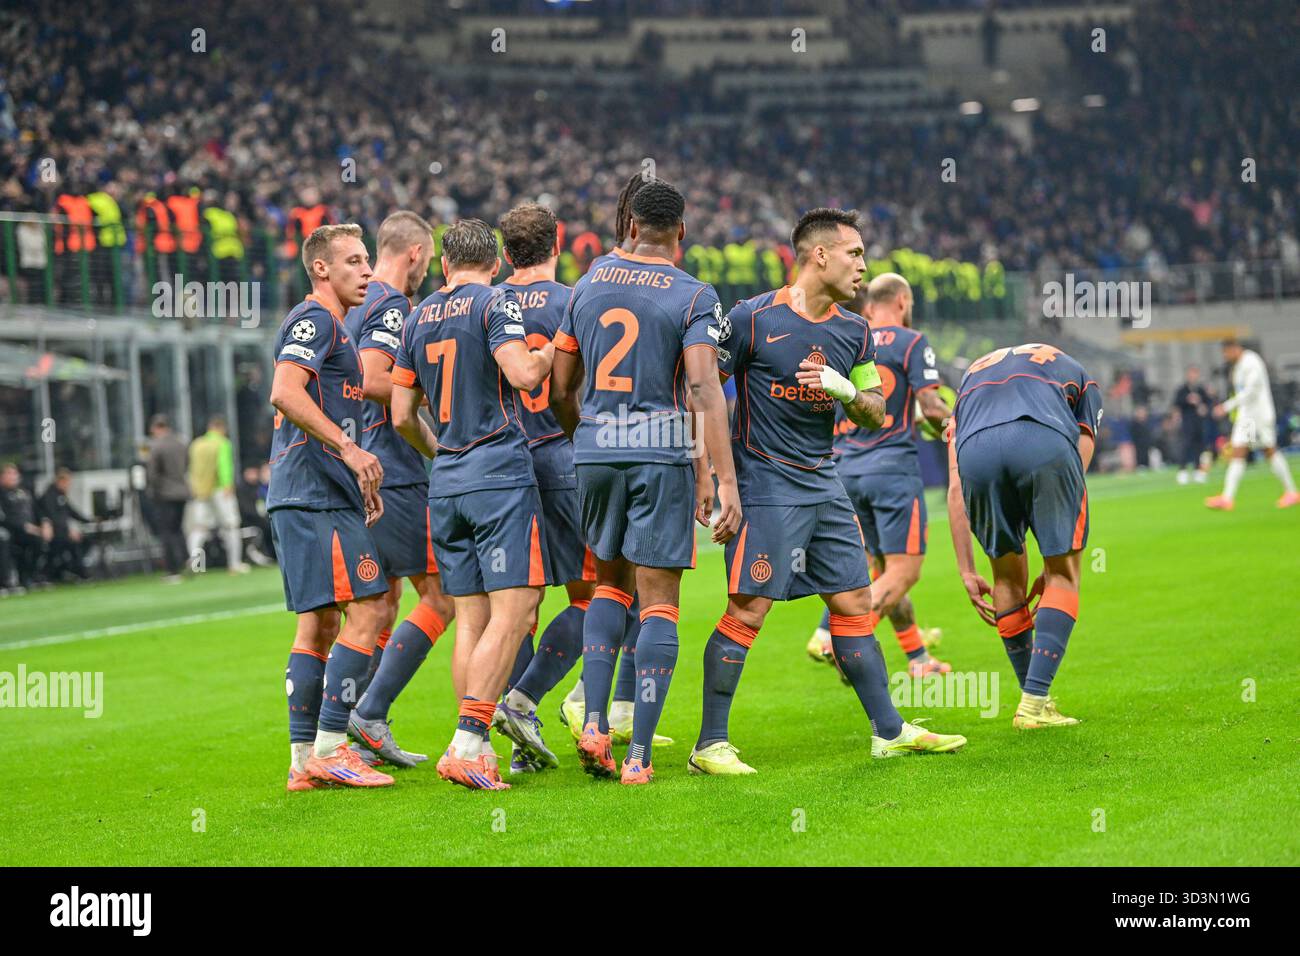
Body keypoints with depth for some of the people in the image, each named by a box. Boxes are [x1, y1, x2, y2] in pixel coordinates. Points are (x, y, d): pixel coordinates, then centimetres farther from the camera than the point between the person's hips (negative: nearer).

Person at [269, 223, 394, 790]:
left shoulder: (328, 327, 25)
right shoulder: (314, 320, -7)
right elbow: (285, 394, -22)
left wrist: (359, 482, 24)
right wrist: (349, 449, -25)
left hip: (301, 497, 11)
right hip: (317, 495, -11)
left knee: (320, 625, 9)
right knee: (369, 610, -12)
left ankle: (305, 761, 8)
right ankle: (329, 748, -13)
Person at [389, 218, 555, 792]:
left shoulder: (418, 318, 15)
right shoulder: (496, 303, -4)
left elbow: (402, 415, 15)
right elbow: (522, 374, -18)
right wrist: (551, 349, 2)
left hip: (446, 481, 7)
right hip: (499, 472, -7)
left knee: (470, 617, 8)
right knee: (513, 610, -8)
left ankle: (471, 748, 5)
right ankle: (468, 744, -18)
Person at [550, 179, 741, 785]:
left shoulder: (589, 286, 9)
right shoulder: (693, 297, -4)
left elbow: (560, 390, 13)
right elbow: (703, 390, -15)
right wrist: (724, 480, -16)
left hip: (594, 451, 4)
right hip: (662, 451, -4)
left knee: (611, 583, 21)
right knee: (659, 604, 2)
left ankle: (594, 723, 5)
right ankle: (639, 755, -2)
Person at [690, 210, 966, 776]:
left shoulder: (854, 332, 9)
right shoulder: (752, 319, -10)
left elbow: (875, 415, 13)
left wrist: (847, 390, -10)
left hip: (824, 486, 7)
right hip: (766, 488, -7)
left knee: (855, 603, 9)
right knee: (747, 609, -10)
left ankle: (889, 731, 18)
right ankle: (710, 746, -4)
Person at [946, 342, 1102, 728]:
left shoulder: (973, 374, 41)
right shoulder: (1080, 379, 37)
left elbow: (955, 487, 31)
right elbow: (1075, 476, 28)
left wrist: (966, 570, 31)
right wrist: (1051, 571, 30)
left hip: (976, 450, 2)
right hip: (1046, 445, -2)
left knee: (1009, 576, 21)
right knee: (1064, 574, 14)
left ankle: (1033, 699, 28)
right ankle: (1035, 703, 3)